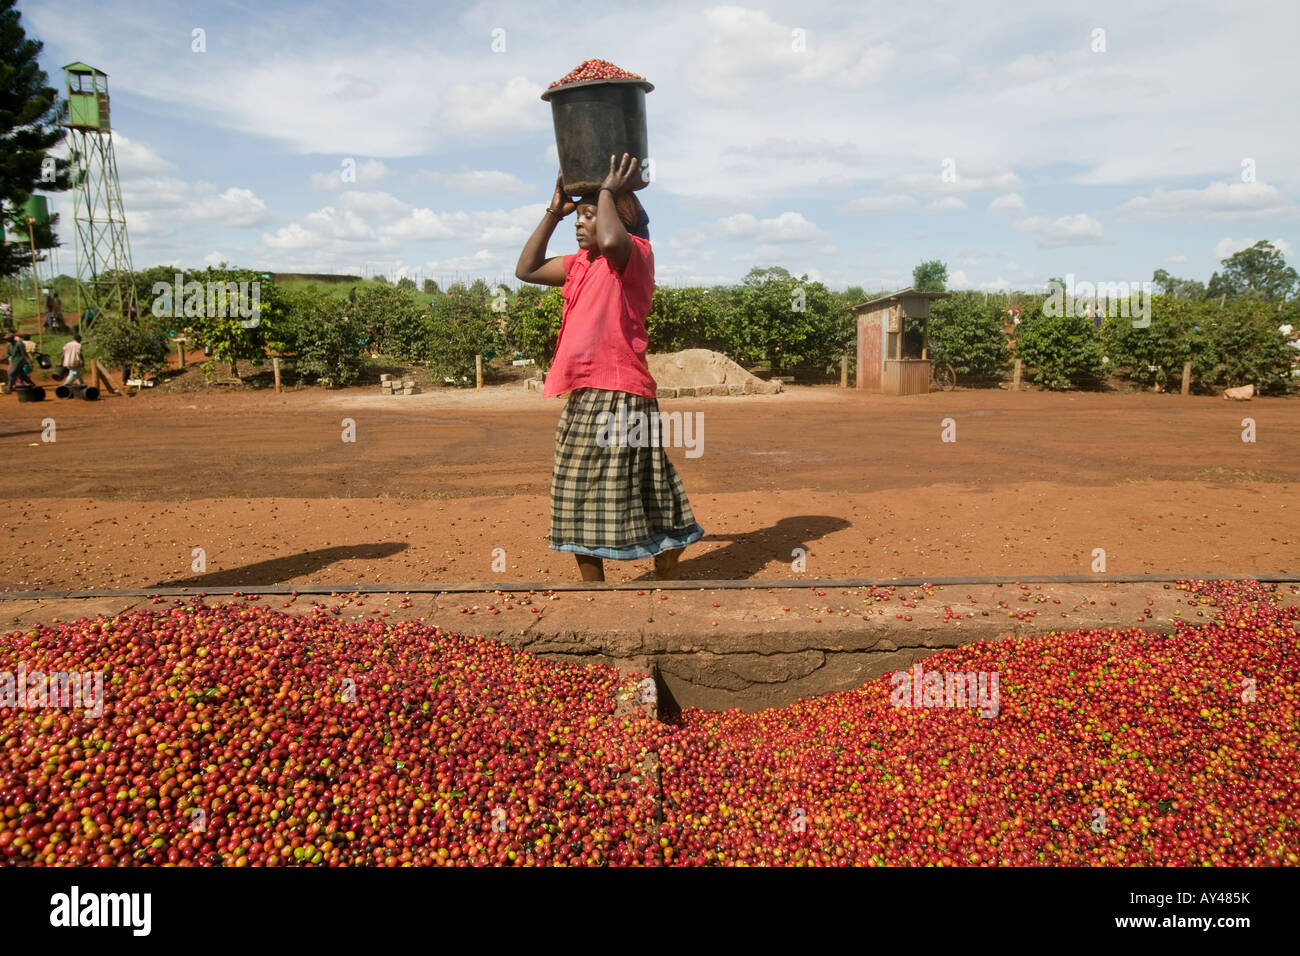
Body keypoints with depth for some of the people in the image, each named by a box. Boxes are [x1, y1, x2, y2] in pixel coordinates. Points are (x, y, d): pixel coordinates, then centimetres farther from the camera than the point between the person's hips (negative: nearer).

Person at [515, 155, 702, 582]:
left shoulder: (635, 254, -7)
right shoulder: (581, 264, 18)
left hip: (619, 396, -9)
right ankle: (592, 585, 25)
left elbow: (611, 240, -30)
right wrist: (554, 211, 16)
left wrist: (608, 192, -13)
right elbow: (526, 269, 20)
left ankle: (668, 579, 12)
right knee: (580, 506, 13)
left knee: (640, 501, -2)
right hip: (579, 398, 9)